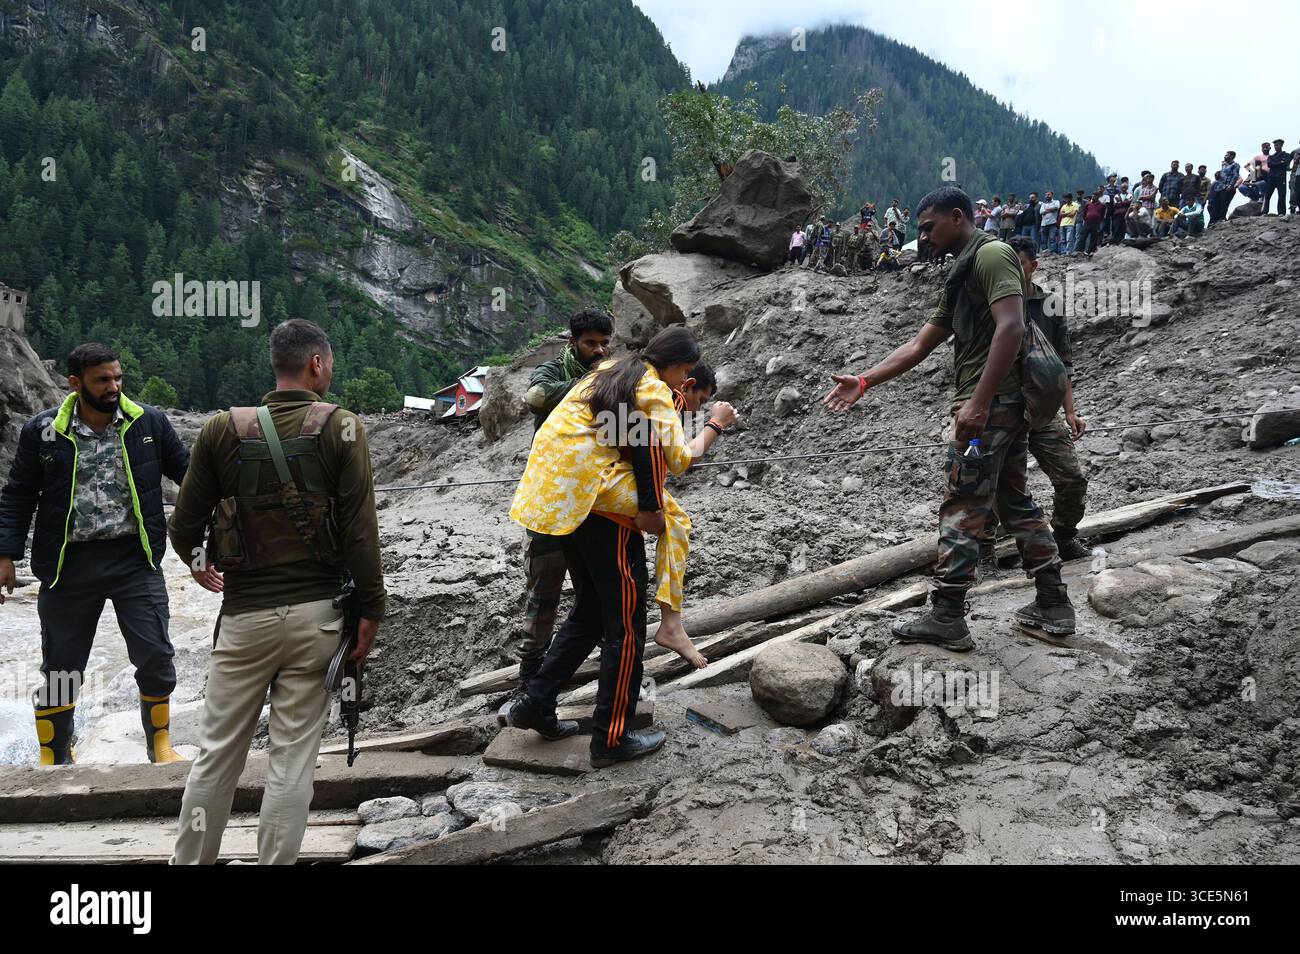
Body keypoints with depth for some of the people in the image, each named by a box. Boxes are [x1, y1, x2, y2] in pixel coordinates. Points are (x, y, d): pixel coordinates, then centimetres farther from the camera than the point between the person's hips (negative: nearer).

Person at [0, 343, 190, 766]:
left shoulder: (149, 422, 1)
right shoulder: (43, 431, 0)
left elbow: (188, 470, 9)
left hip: (135, 558, 0)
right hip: (69, 564, 0)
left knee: (155, 656, -3)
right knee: (61, 666, 9)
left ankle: (160, 745, 18)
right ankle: (54, 759, 27)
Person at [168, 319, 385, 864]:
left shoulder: (223, 429, -1)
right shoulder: (341, 428, -6)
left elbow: (183, 524, 3)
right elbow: (361, 529, -11)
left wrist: (195, 560, 25)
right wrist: (371, 611, -4)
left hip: (244, 615, 2)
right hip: (316, 614, -1)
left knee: (217, 755, 14)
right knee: (293, 760, 7)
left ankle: (189, 859, 25)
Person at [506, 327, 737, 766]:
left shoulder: (612, 372, 18)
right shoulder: (654, 392, -8)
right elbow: (679, 459, -14)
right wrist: (715, 425, 1)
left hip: (564, 499, 9)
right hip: (599, 504, -9)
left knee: (589, 612, 20)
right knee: (625, 623, 0)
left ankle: (535, 705, 18)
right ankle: (612, 738, 6)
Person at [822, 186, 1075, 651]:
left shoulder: (992, 254, -9)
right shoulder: (961, 275, 21)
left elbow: (1010, 326, -22)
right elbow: (919, 345, 21)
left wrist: (978, 403, -27)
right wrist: (863, 381, 15)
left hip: (990, 406, -10)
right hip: (1008, 404, 10)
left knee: (962, 509, -6)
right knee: (1015, 501, 14)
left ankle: (947, 617, -1)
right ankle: (1052, 604, 20)